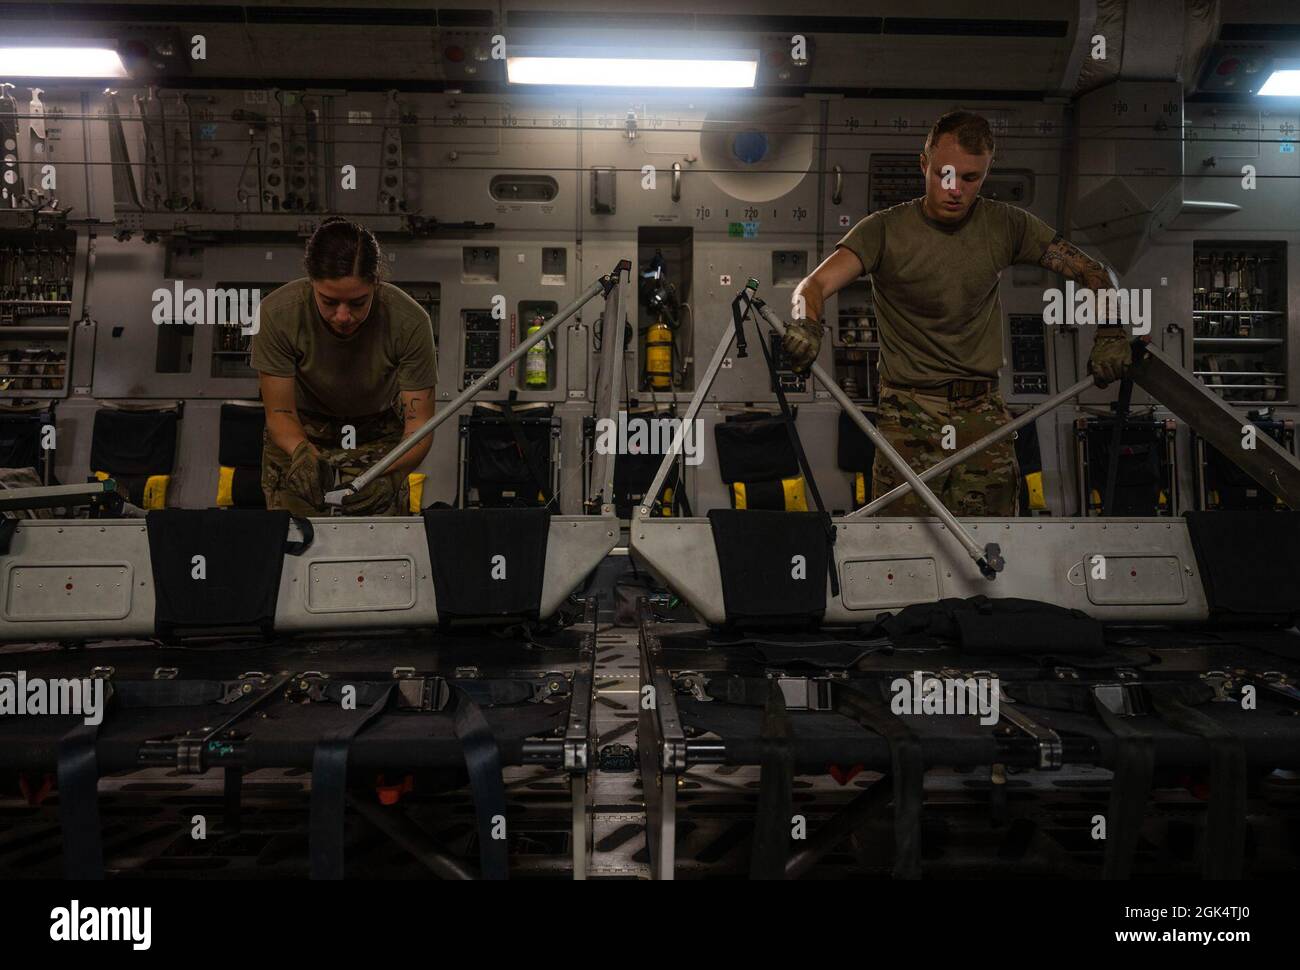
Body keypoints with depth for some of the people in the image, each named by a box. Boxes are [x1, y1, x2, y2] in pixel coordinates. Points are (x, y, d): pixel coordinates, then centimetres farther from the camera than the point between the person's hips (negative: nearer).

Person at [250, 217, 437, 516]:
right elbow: (280, 413, -20)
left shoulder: (409, 323, -28)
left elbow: (419, 425, -25)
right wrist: (304, 455, -41)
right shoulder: (277, 314, -26)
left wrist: (384, 475, -45)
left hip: (378, 433, 0)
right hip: (300, 434, 0)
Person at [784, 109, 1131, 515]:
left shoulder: (1005, 225, 4)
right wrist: (806, 323, -40)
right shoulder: (884, 229, -5)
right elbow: (815, 284, -17)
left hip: (984, 411, 3)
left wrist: (1111, 334, -6)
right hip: (908, 413, -2)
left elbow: (1093, 271, 10)